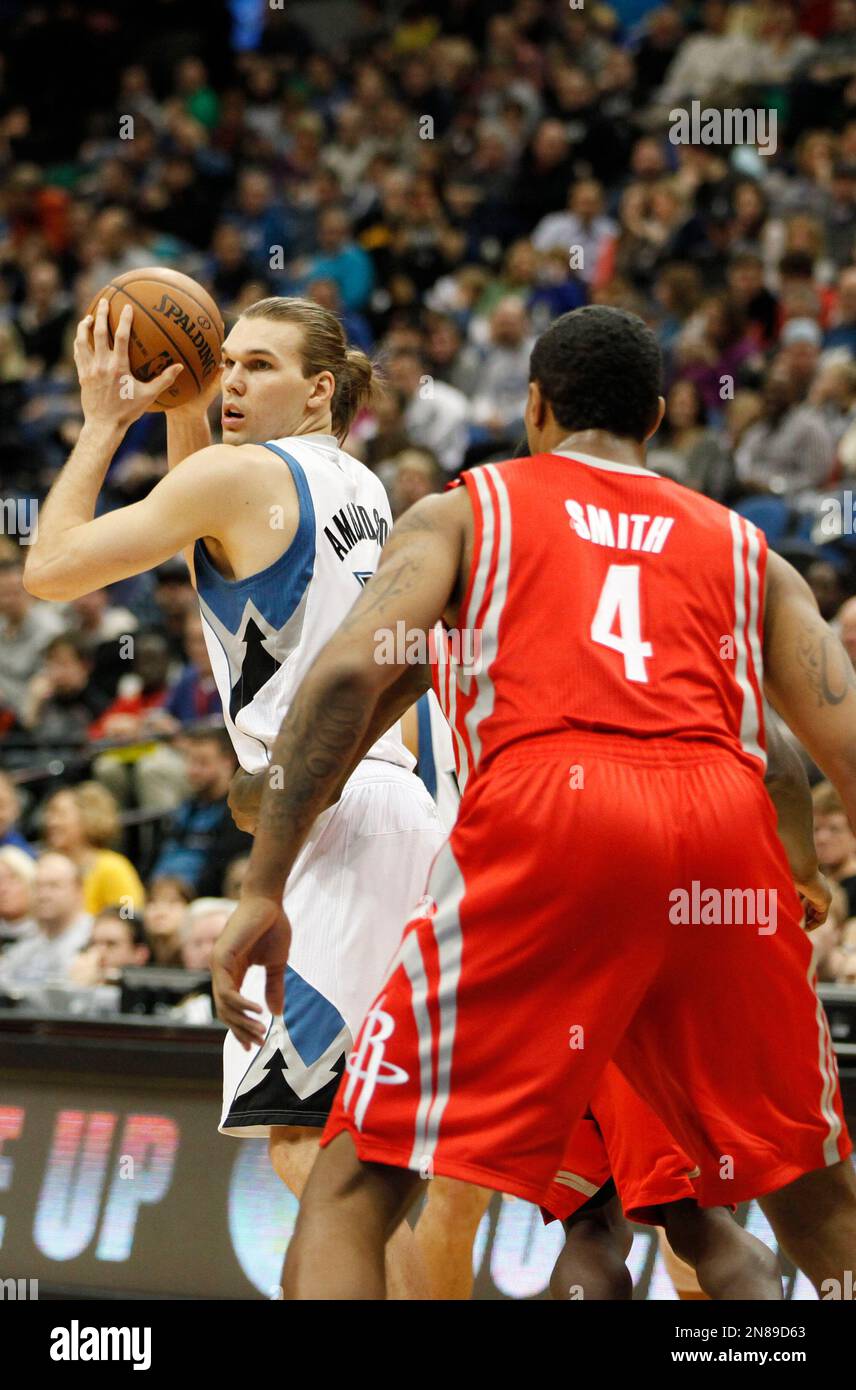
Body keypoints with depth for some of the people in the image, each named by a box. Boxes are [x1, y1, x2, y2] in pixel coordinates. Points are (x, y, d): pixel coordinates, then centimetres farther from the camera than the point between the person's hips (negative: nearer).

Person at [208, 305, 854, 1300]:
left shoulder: (461, 512, 21)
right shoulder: (745, 548, 28)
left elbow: (349, 673, 2)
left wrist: (261, 893, 0)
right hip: (726, 824, 3)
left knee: (357, 1184, 1)